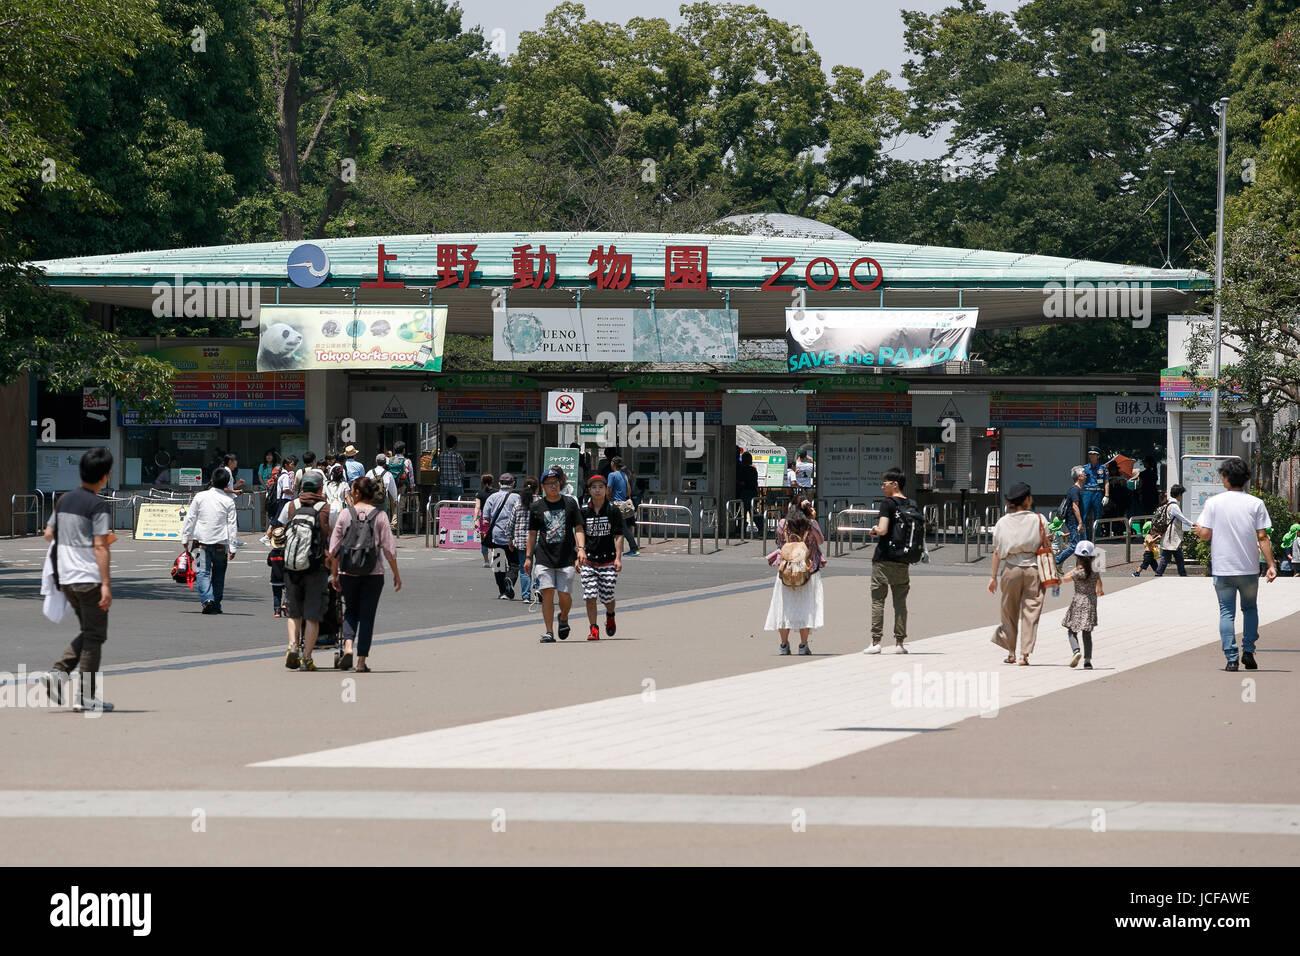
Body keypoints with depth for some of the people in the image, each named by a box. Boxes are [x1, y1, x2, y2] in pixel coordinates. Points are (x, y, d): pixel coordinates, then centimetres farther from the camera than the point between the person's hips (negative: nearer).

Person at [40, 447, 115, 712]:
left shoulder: (64, 499, 9)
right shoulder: (99, 506, -13)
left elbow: (49, 534, 17)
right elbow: (100, 548, -18)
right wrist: (106, 584, -18)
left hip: (66, 578, 7)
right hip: (90, 578, -7)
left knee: (88, 633, 19)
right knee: (94, 637, 2)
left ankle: (58, 673, 1)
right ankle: (85, 696, 1)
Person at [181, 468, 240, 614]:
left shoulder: (200, 497, 1)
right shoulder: (229, 501, -1)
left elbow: (190, 519, 3)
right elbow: (233, 525, -1)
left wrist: (185, 539, 10)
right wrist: (233, 547, 2)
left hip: (202, 541, 0)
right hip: (221, 542, 0)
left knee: (202, 572, -3)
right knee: (218, 574, 12)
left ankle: (207, 599, -24)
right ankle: (216, 606, 15)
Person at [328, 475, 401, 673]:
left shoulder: (345, 514, -2)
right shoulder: (380, 515, -4)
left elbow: (334, 548, -2)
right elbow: (389, 548, -4)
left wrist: (334, 574, 7)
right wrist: (396, 574, 6)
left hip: (348, 572, 1)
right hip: (373, 573, -1)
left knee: (350, 611, 18)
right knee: (367, 616, 7)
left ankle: (348, 646, -6)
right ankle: (361, 661, 5)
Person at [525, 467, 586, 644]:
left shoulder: (569, 503, 6)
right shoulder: (537, 507, 7)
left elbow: (578, 529, 6)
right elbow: (532, 534, 14)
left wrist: (581, 548, -9)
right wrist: (528, 557, 10)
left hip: (567, 557, 0)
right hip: (544, 558, 0)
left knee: (565, 594, -4)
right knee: (547, 592, -9)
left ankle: (563, 618, 28)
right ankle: (549, 632, -6)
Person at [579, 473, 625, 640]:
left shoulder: (613, 511, 0)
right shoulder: (584, 512, 6)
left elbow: (618, 536, -1)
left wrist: (618, 558, -9)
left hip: (608, 559, -2)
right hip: (589, 560, 2)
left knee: (607, 597, 1)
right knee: (590, 596, -7)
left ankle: (610, 615, 34)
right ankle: (593, 629, 2)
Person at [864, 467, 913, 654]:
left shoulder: (887, 504, -11)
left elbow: (883, 530, -20)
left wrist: (874, 529, 0)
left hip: (883, 559, -5)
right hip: (903, 560, 5)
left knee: (878, 600, 1)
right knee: (900, 602, 8)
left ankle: (876, 642, -3)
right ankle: (899, 643, 6)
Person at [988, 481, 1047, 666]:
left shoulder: (1002, 522, 2)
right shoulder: (1039, 520, -3)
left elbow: (996, 552, 3)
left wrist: (993, 576, 8)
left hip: (1011, 569, 1)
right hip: (1033, 569, -1)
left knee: (1010, 612, 14)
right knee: (1030, 612, 2)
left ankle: (1011, 653, 17)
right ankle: (1025, 653, -5)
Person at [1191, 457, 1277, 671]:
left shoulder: (1213, 503, -4)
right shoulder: (1255, 503, -2)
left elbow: (1206, 535, -5)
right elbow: (1263, 537, -4)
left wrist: (1198, 530, 18)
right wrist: (1270, 565, -2)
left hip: (1223, 568, -1)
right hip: (1249, 568, 1)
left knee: (1226, 612, 5)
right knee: (1250, 608, 19)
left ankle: (1231, 658, -3)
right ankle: (1248, 651, 8)